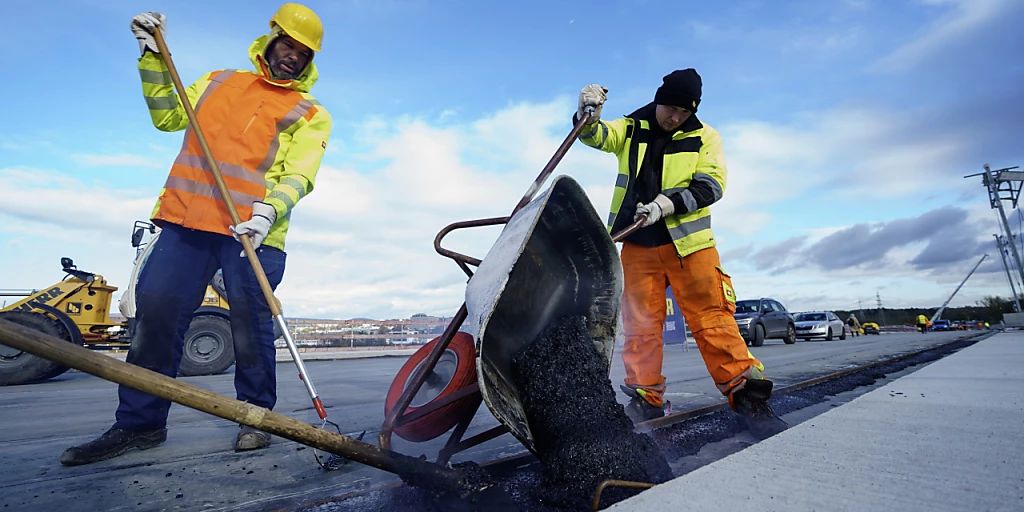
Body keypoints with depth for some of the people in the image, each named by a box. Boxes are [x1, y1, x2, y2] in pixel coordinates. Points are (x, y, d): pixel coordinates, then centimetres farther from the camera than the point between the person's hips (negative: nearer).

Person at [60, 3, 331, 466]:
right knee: (155, 311, 3)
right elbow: (167, 116, 26)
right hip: (187, 219, 4)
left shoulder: (311, 114, 8)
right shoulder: (219, 81, 23)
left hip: (255, 230, -4)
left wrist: (269, 210, -22)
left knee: (251, 327, -3)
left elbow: (299, 176, -5)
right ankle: (139, 422, 16)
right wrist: (153, 57, 18)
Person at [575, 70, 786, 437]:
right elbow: (596, 136, -6)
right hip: (638, 244, 1)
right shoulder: (631, 130, 9)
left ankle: (746, 394, 5)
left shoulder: (705, 138, 5)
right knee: (640, 324, 2)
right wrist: (589, 114, -28)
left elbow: (711, 186, -6)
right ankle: (645, 400, 12)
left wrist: (666, 204, -21)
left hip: (688, 241, -1)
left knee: (711, 318, -5)